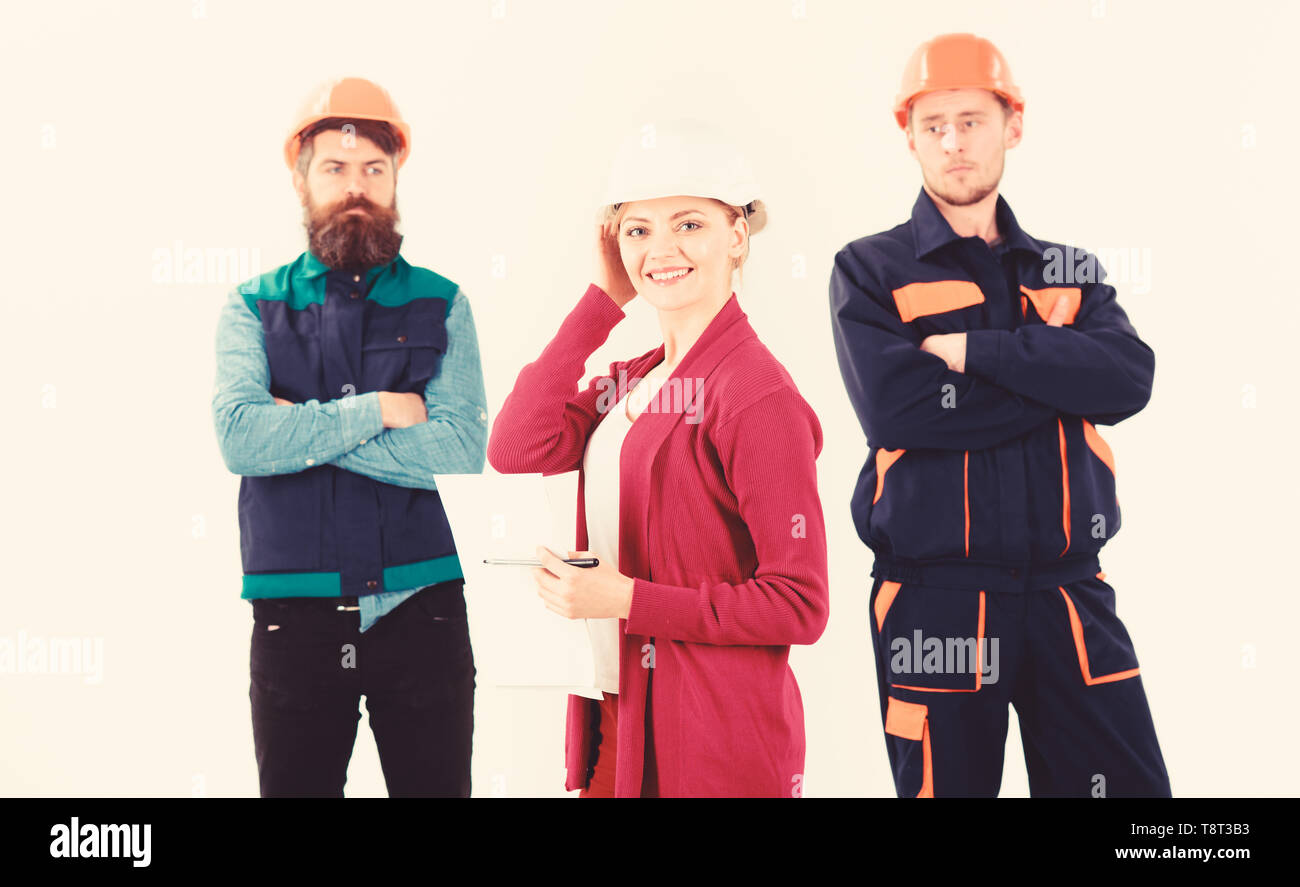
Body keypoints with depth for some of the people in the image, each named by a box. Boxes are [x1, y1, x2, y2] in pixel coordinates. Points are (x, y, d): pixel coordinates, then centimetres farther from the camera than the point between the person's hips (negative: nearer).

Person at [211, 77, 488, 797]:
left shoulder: (440, 305, 6)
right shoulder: (253, 307, 6)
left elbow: (463, 447, -10)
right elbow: (240, 437, -12)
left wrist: (305, 430, -10)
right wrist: (378, 410, -11)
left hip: (420, 608, 0)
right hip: (296, 618, 0)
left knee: (437, 784, 6)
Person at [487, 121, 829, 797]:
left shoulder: (759, 396, -15)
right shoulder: (632, 382, 9)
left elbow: (799, 606, -17)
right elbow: (516, 452, -7)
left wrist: (628, 600, -20)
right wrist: (601, 300, -2)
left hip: (714, 742, -7)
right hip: (615, 723, 7)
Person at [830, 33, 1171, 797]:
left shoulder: (1068, 274, 14)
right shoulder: (870, 271, 3)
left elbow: (1129, 378, -7)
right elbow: (893, 407, -15)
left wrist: (974, 349, -13)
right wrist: (1057, 381, -8)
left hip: (1068, 591, 3)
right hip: (935, 596, -3)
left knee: (1130, 783, 3)